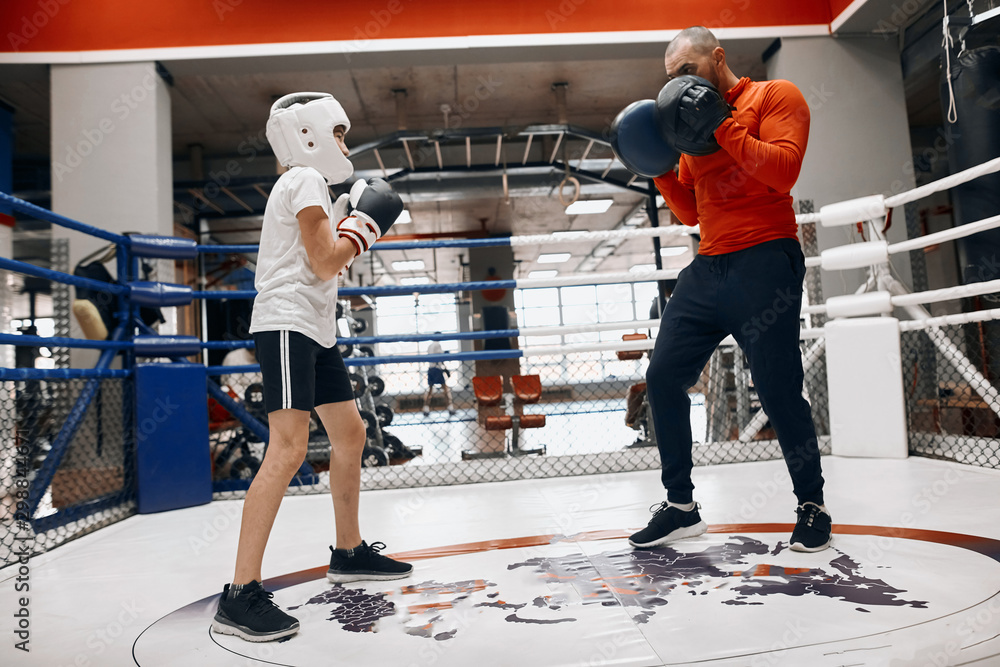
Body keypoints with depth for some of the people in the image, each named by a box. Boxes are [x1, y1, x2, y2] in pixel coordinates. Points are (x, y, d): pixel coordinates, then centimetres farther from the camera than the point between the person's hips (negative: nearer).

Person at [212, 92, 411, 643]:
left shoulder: (309, 184, 24)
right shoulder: (304, 180, -6)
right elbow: (324, 264, -14)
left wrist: (350, 223, 18)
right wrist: (367, 223, -2)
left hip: (315, 329, 11)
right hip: (287, 324, -11)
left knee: (350, 433, 13)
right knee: (288, 450, -18)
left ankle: (349, 553, 27)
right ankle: (240, 596, -16)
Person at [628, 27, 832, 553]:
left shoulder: (775, 97, 3)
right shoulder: (695, 122, 21)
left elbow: (784, 170, -14)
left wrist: (722, 126, -15)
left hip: (764, 261, -7)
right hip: (708, 267, 7)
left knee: (777, 389, -6)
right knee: (663, 377, 0)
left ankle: (811, 506, 17)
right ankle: (681, 505, 12)